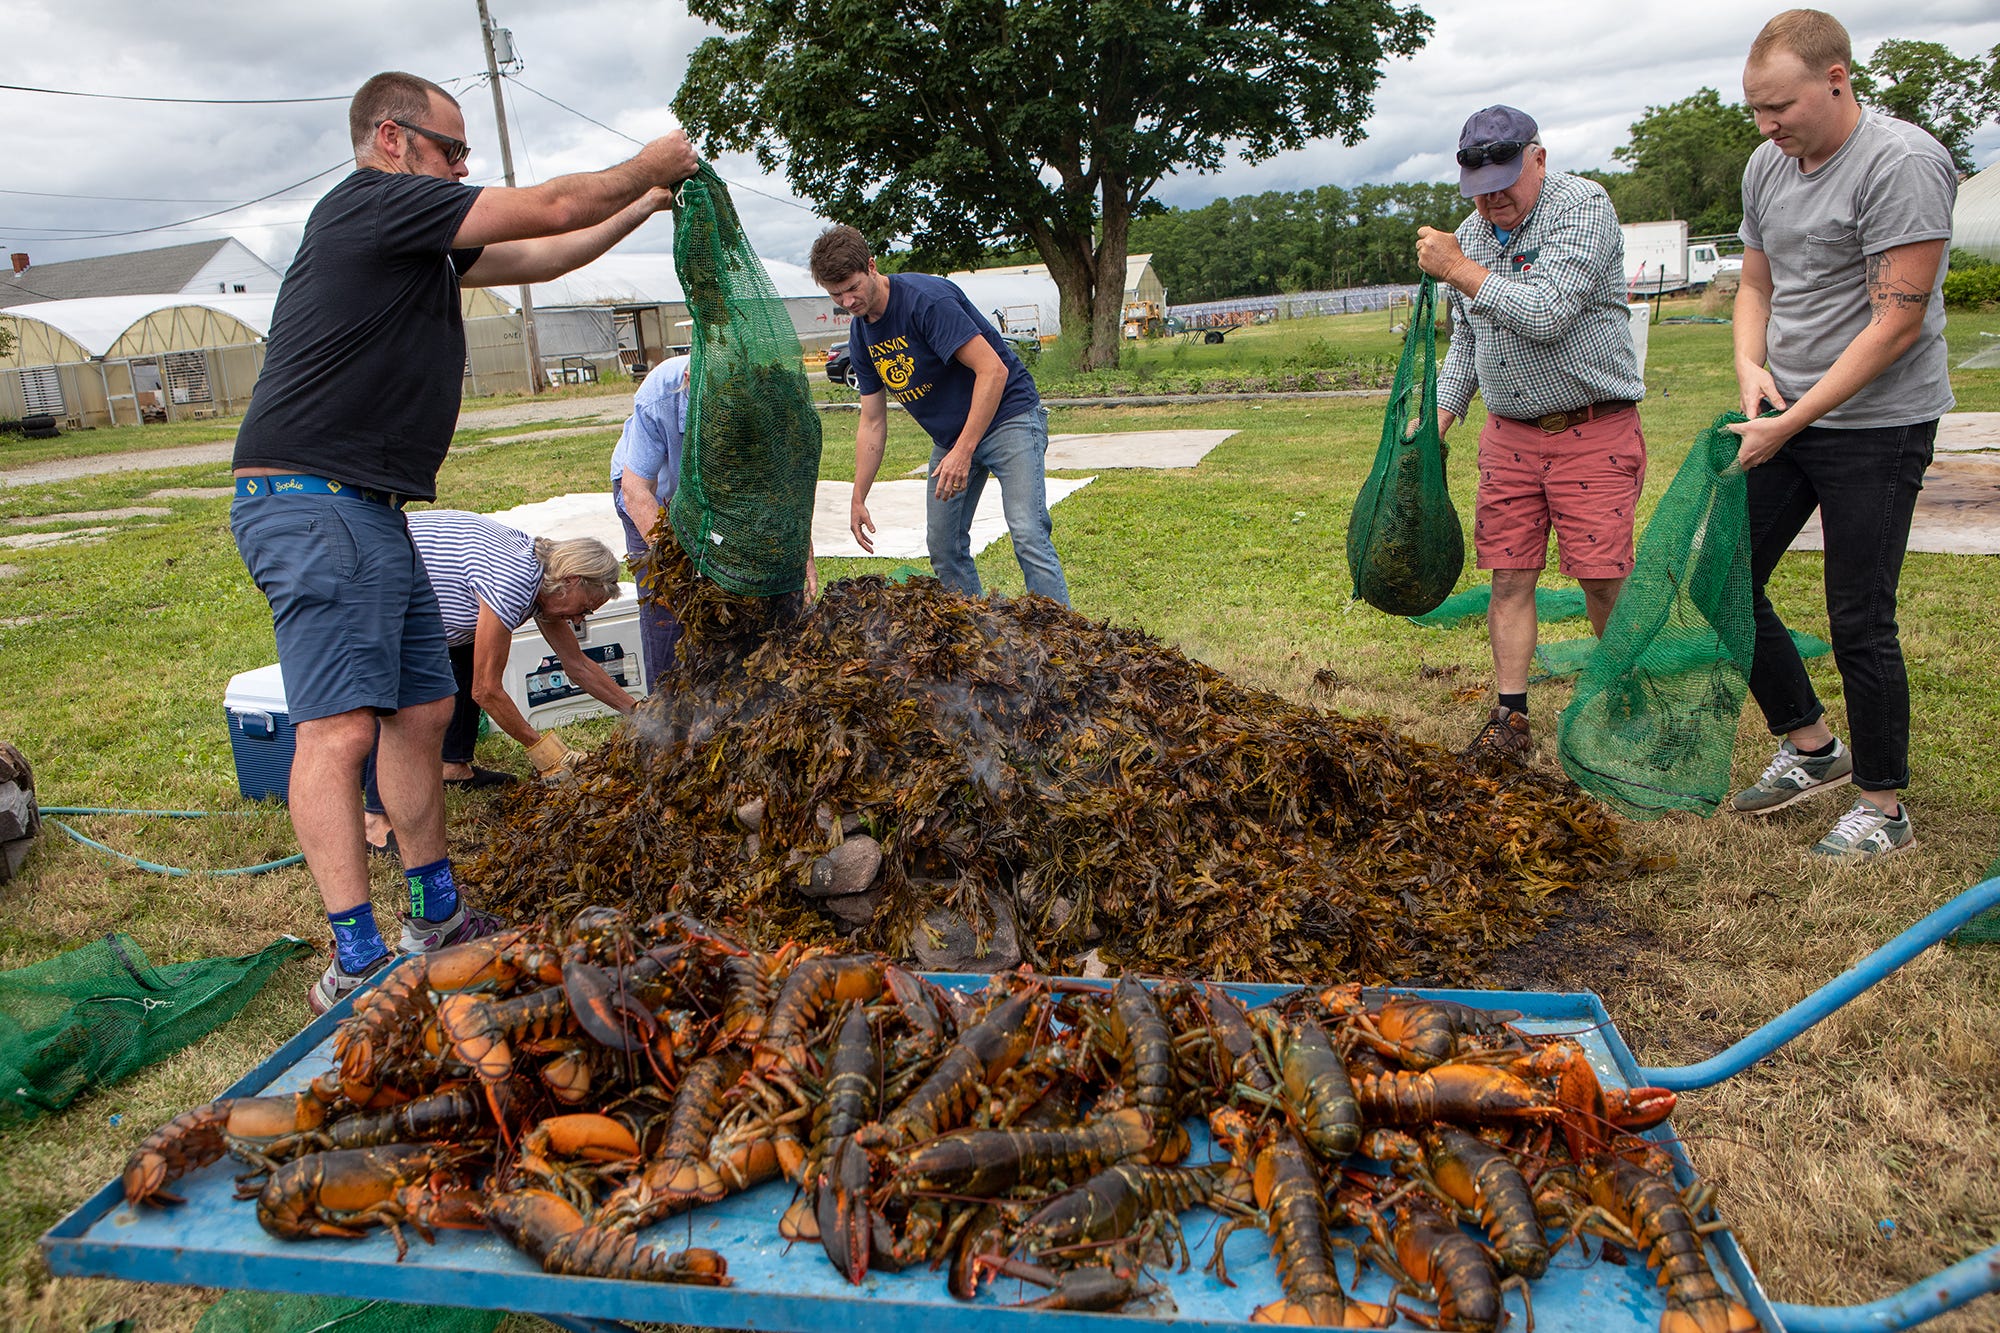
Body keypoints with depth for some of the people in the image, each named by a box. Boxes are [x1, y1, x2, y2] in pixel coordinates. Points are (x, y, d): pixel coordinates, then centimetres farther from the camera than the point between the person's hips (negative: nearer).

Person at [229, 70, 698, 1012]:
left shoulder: (418, 242, 20)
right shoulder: (371, 203, -8)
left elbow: (536, 258, 30)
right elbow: (552, 209, -7)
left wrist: (644, 207, 29)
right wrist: (648, 166, 8)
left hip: (370, 510, 10)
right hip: (311, 502, -10)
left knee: (422, 712, 11)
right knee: (340, 726, -14)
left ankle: (438, 917, 20)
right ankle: (356, 960, -12)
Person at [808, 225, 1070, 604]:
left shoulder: (926, 298, -22)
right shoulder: (861, 336, 3)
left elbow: (993, 369, -26)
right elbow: (872, 423, 10)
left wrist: (963, 450, -29)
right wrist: (858, 500, 8)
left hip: (1007, 416, -8)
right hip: (949, 436, 8)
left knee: (1028, 536, -20)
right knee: (943, 545, 6)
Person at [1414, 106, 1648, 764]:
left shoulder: (1584, 206, -10)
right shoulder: (1469, 234, 11)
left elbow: (1546, 314, -24)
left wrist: (1459, 271, -15)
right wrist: (1438, 415, 6)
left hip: (1592, 432, -5)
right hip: (1508, 433, 6)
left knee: (1603, 578, -5)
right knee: (1509, 575, 2)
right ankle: (1510, 718, 7)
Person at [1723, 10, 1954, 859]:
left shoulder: (1903, 163, -16)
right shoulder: (1766, 167, 8)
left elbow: (1898, 321, -19)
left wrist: (1793, 421, -21)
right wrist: (1750, 366, -3)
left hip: (1876, 427, -7)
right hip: (1787, 417, 8)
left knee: (1859, 623, -3)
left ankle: (1882, 809, 14)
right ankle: (1810, 747, 25)